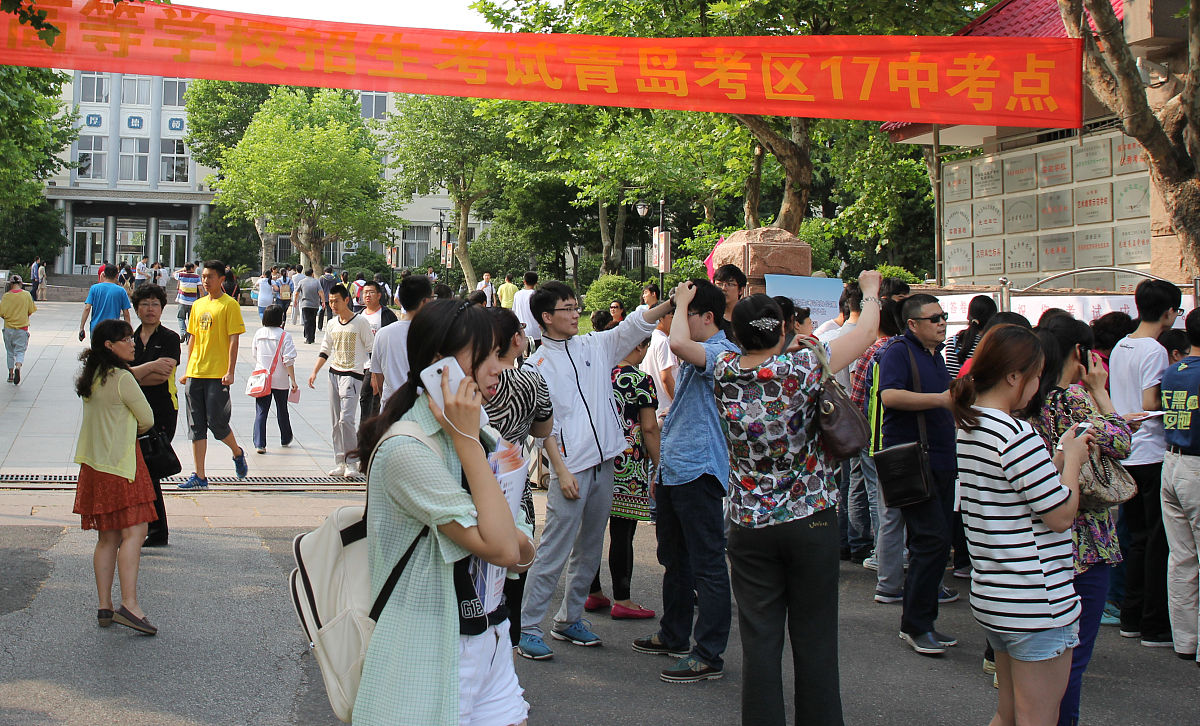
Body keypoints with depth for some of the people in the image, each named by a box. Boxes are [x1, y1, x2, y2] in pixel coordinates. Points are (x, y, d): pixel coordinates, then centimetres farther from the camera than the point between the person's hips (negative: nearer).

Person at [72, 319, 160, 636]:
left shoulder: (92, 377, 12)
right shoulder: (122, 379, -14)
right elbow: (147, 419, -4)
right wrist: (132, 429, 14)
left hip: (94, 464, 9)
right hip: (120, 462, -9)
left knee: (108, 538, 11)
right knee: (133, 532, -11)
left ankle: (104, 606, 12)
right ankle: (129, 604, -19)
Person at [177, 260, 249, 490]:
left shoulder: (229, 305, -5)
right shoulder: (198, 305, 14)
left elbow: (234, 340, -9)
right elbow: (192, 339, 18)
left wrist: (230, 372, -16)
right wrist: (186, 371, 14)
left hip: (217, 375, -6)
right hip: (195, 374, 6)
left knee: (216, 422, -7)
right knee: (196, 426, 4)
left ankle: (237, 453, 23)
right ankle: (199, 476, 7)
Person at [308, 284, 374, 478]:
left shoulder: (360, 322, -7)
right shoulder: (332, 323, 10)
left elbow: (371, 349, -4)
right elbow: (325, 350, 17)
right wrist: (314, 372, 9)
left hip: (353, 374, -6)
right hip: (334, 373, 6)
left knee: (346, 419, -15)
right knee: (336, 422, 6)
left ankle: (351, 462, -7)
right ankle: (340, 462, 12)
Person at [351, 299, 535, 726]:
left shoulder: (476, 437, 9)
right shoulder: (406, 450, -20)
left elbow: (521, 554, 9)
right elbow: (500, 548, -24)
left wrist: (515, 541, -15)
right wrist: (467, 441, -22)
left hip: (488, 642, 8)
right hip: (429, 655, -8)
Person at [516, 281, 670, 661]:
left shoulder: (595, 346, 10)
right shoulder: (536, 365, -3)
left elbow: (633, 327, 4)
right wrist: (561, 471, -12)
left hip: (604, 462, 6)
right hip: (570, 469, -6)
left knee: (589, 550, 13)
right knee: (553, 552, -6)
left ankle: (569, 619, 25)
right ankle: (526, 628, 2)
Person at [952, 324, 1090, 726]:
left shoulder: (967, 427, 8)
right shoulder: (1016, 434, -21)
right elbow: (1062, 516, -16)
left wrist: (1060, 456, 11)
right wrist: (1072, 458, -2)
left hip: (990, 595, 9)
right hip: (1036, 603, -9)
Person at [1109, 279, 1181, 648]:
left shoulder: (1119, 348, 11)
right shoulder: (1155, 351, -15)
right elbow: (1150, 404, -20)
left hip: (1124, 453, 8)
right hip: (1153, 453, -8)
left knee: (1138, 537, 15)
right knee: (1159, 541, -1)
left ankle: (1132, 617, 19)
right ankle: (1155, 625, 3)